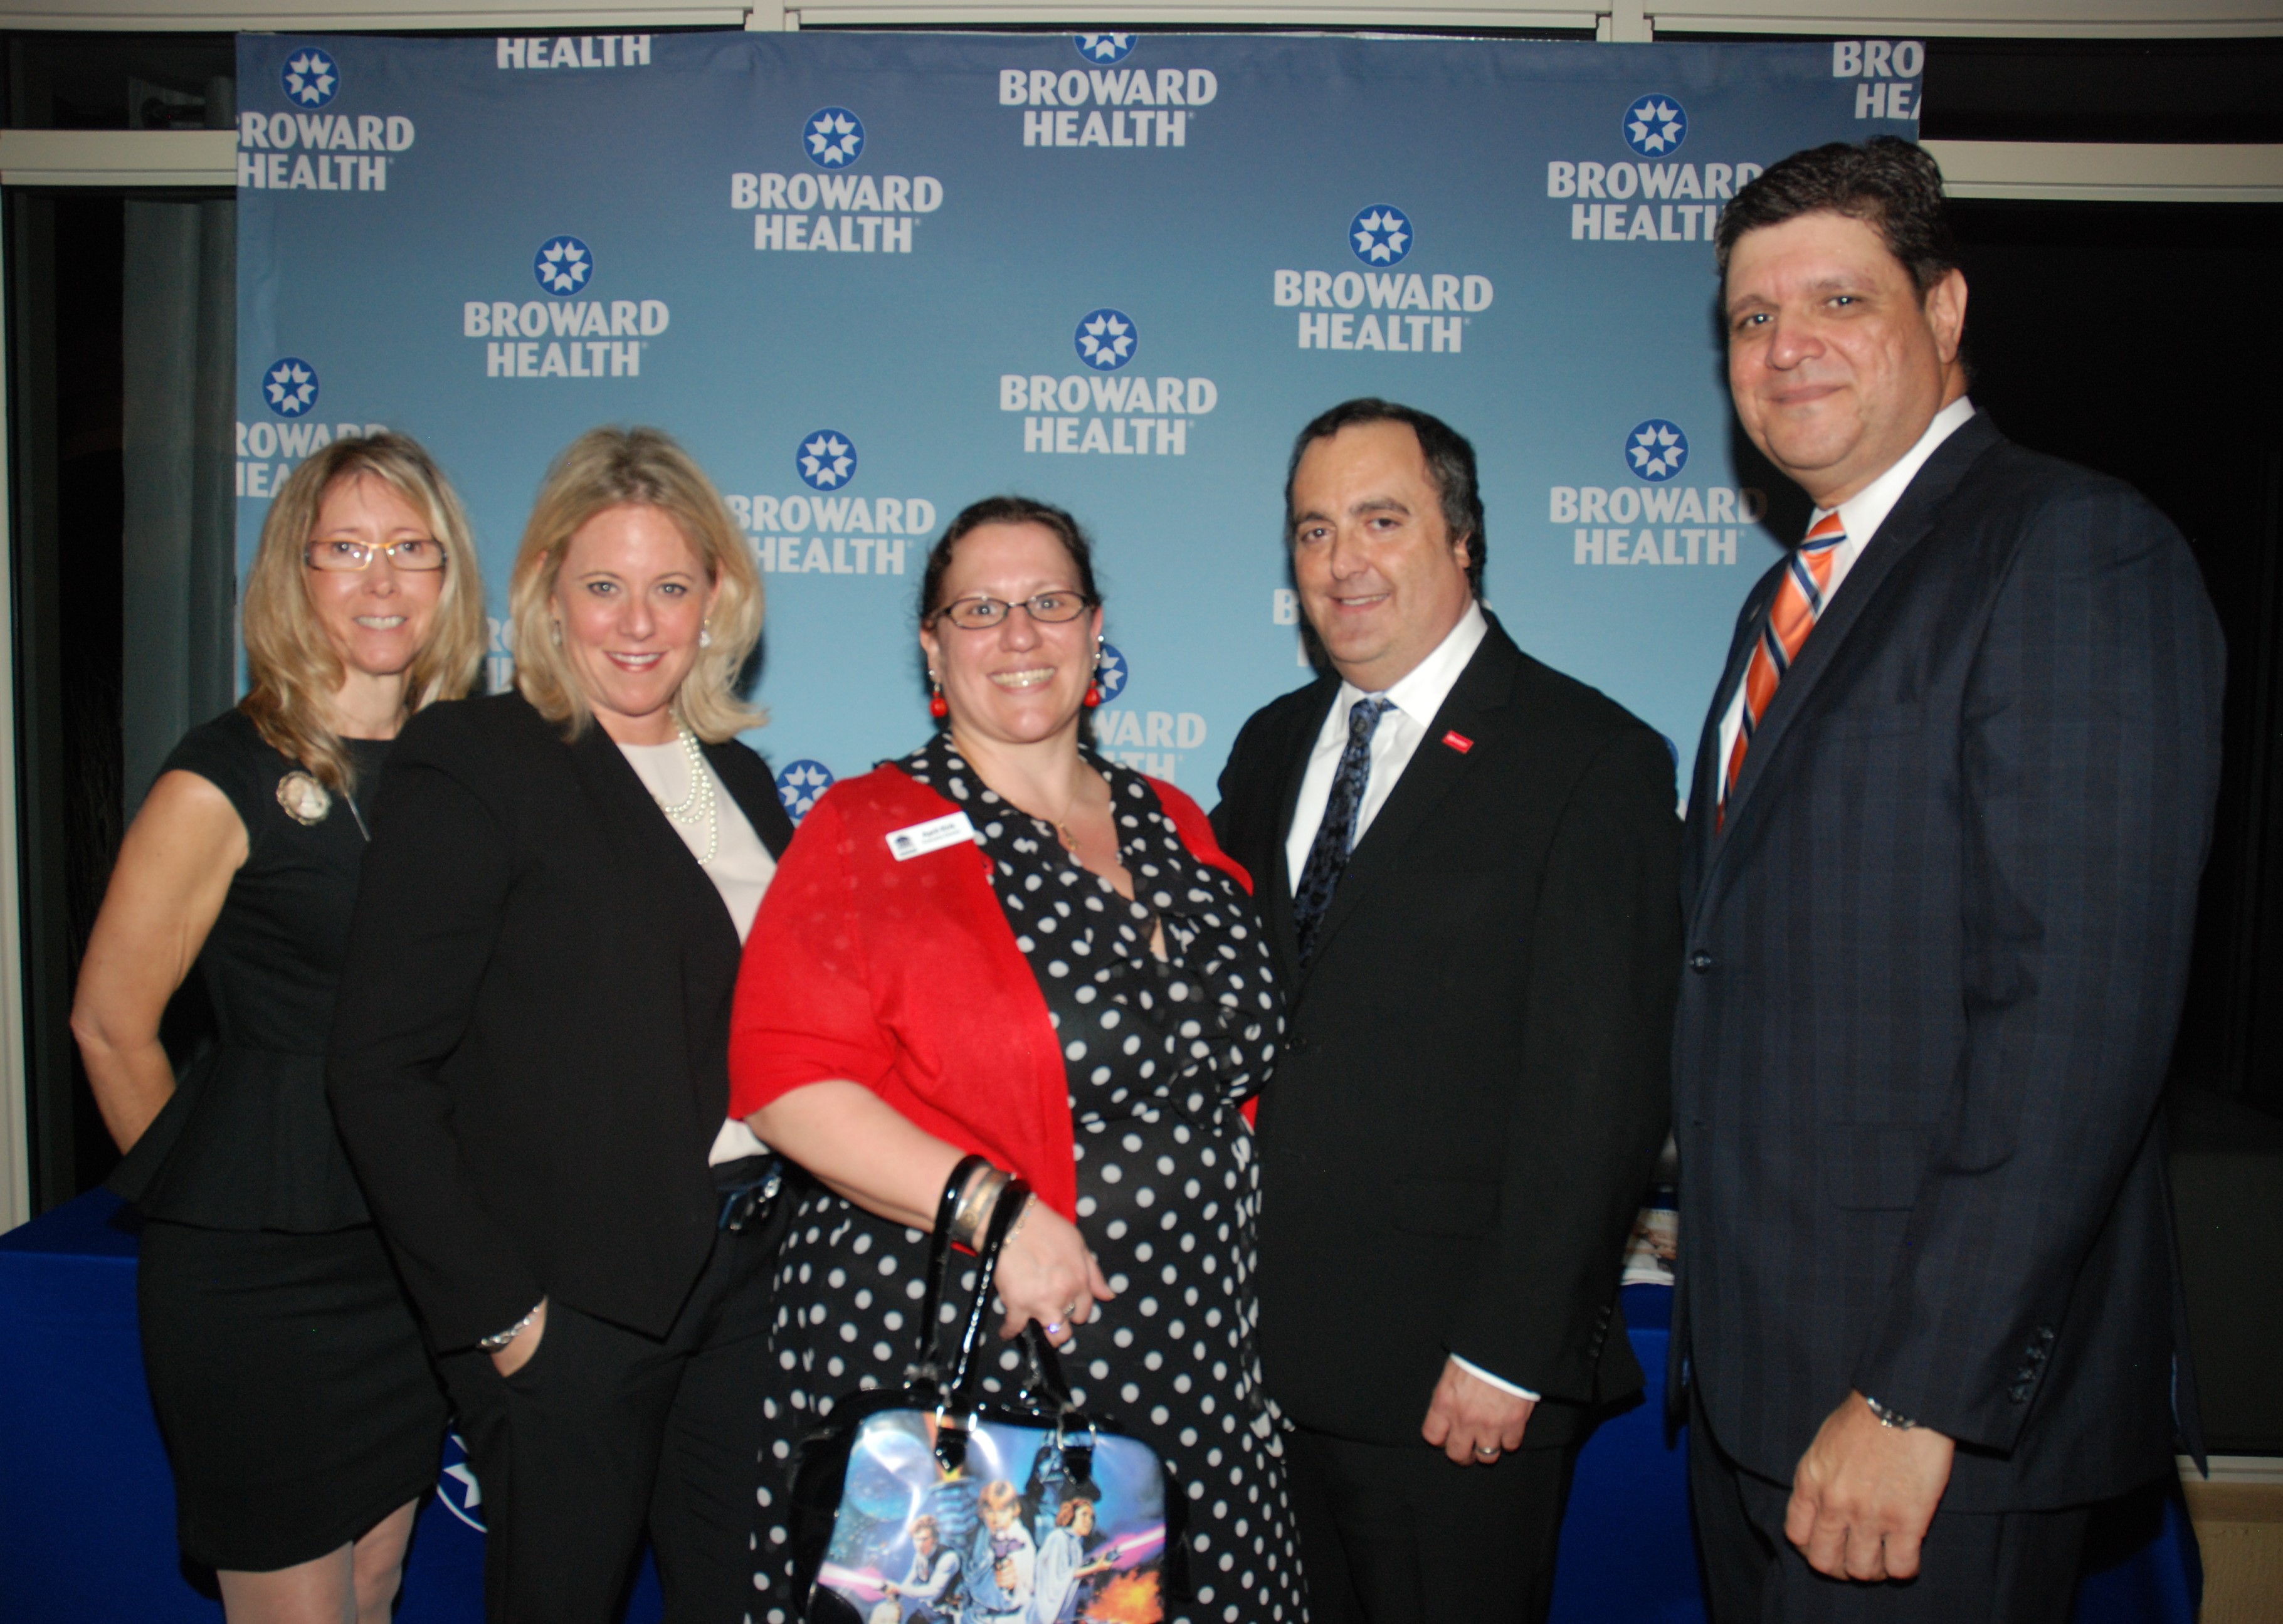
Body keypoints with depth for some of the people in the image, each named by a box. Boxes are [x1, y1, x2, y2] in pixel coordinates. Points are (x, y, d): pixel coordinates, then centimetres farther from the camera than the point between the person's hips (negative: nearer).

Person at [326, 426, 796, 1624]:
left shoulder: (736, 774, 11)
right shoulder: (467, 765, -9)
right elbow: (381, 1069, -13)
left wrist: (804, 1229, 4)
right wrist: (492, 1306, -14)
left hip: (746, 1272, 6)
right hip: (565, 1302, -6)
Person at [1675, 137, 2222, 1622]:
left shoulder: (2078, 550, -13)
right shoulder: (1795, 596, 15)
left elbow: (2084, 1008, -21)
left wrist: (1924, 1396, -22)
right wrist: (1712, 1246, 10)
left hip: (1941, 1395, -8)